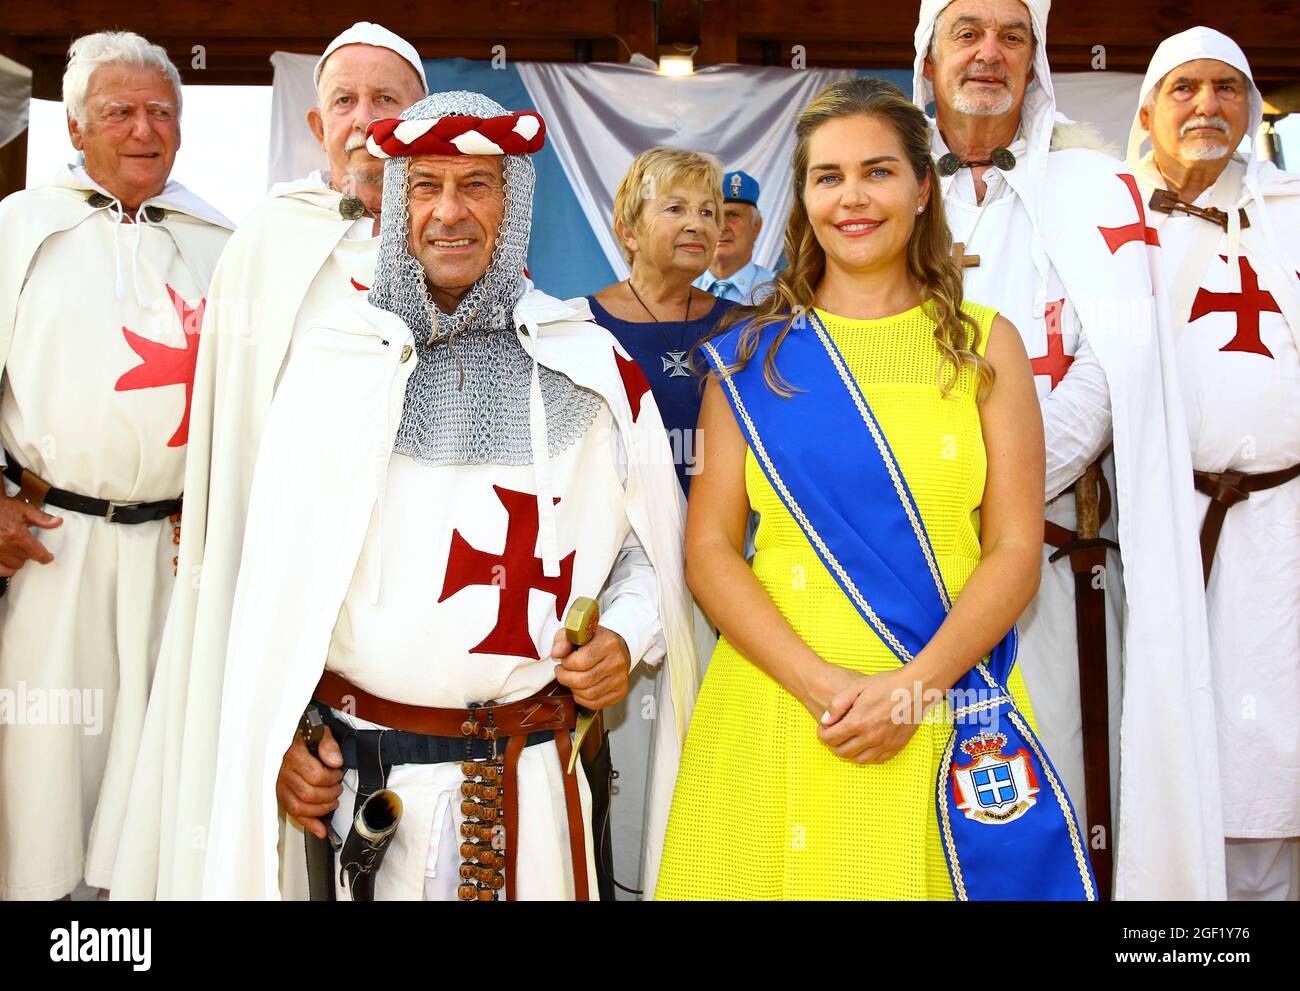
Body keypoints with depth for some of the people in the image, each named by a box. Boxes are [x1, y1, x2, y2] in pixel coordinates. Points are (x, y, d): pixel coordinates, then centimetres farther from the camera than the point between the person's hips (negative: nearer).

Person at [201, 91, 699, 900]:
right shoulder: (336, 357, 1)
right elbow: (279, 571, 5)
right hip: (354, 767, 1)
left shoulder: (591, 368, 0)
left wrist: (626, 636, -11)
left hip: (531, 772, 0)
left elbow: (651, 544, 7)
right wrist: (275, 740, 1)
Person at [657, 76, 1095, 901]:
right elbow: (709, 550, -1)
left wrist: (912, 686, -14)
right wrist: (823, 685, -14)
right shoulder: (751, 355, 4)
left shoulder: (986, 345, 5)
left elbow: (1016, 551, 0)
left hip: (944, 728, 0)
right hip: (776, 713, 0)